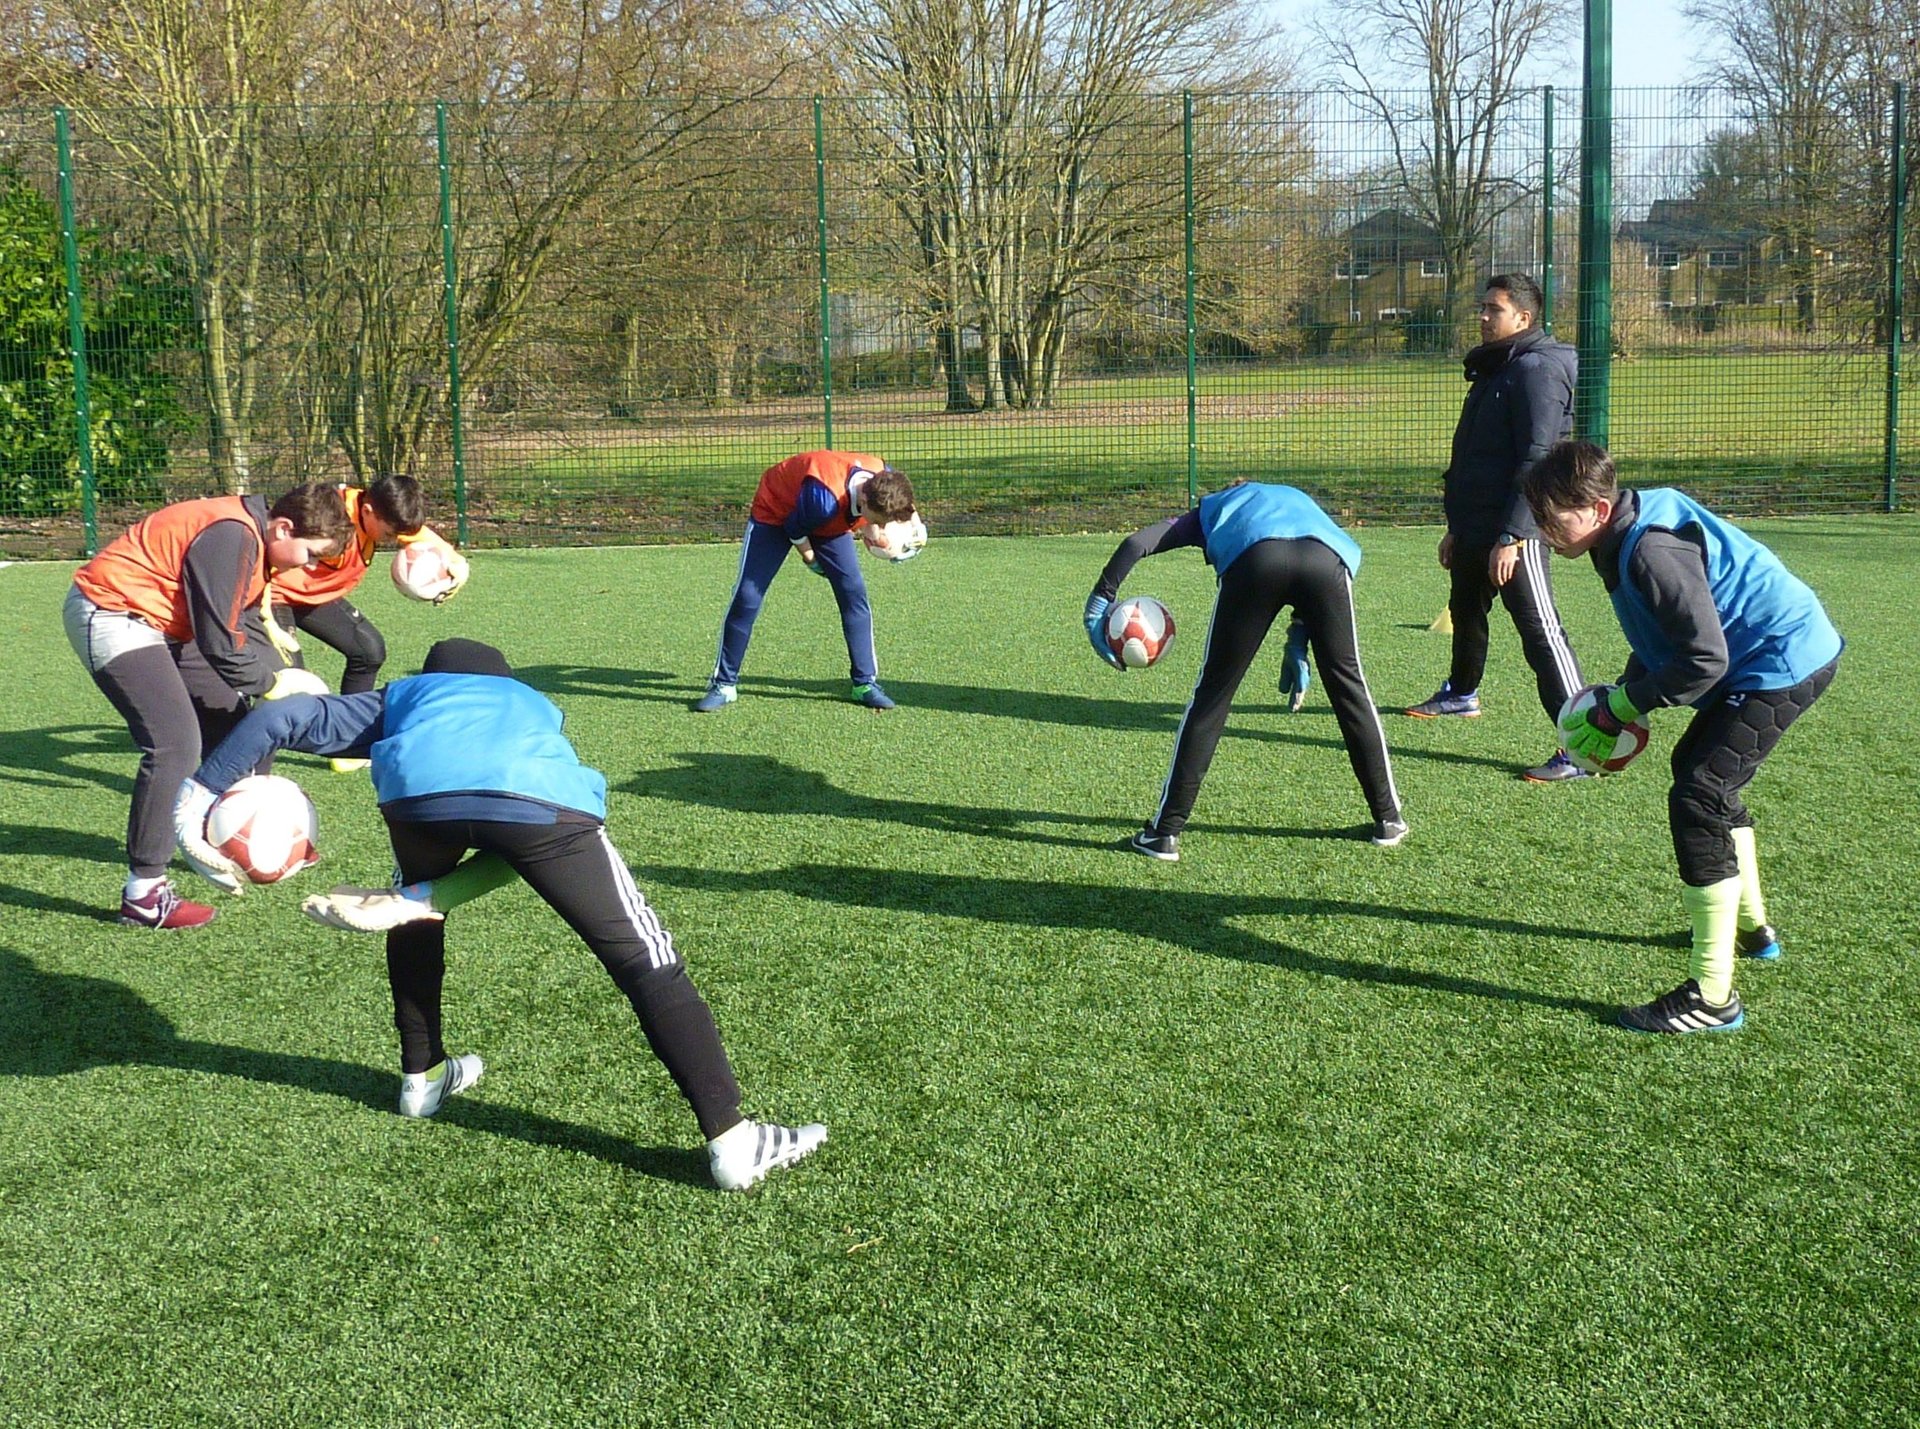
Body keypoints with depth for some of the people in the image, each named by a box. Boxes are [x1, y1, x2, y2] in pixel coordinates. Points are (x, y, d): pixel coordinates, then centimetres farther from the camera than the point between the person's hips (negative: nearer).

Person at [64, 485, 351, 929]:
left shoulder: (254, 539, 5)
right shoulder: (231, 536, -27)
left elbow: (243, 625, 10)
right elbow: (220, 643, -27)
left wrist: (284, 673, -5)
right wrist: (272, 683, -12)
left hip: (154, 621, 11)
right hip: (109, 615, -11)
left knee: (229, 720, 15)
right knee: (175, 744, -20)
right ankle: (143, 895, -16)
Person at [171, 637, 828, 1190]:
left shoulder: (400, 697, 44)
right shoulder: (532, 703, 45)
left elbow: (282, 717, 33)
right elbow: (505, 855, 32)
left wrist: (200, 792, 33)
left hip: (418, 788, 1)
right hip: (539, 797, -1)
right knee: (645, 961, 5)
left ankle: (423, 1077, 45)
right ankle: (730, 1139, 1)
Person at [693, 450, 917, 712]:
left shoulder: (883, 479, -27)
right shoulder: (824, 496, -46)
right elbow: (795, 528, -23)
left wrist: (870, 528, -10)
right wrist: (809, 556, -9)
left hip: (831, 521, 5)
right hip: (776, 511, -5)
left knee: (854, 591, -8)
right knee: (747, 597, -9)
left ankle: (865, 683, 1)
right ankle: (724, 685, 3)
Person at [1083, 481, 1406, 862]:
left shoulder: (1211, 508, 40)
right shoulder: (1296, 499, 45)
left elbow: (1136, 543, 23)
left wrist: (1100, 600, 23)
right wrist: (1298, 648, 26)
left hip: (1255, 559, -2)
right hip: (1327, 558, 2)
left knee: (1212, 694, 8)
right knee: (1348, 685, 18)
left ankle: (1166, 832, 10)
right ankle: (1388, 819, 24)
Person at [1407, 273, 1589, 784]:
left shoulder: (1536, 369, -13)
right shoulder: (1494, 368, 19)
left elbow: (1536, 460, -21)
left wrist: (1510, 536, -24)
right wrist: (1456, 526, 24)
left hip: (1515, 530, -10)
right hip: (1475, 527, 10)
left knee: (1540, 628, -13)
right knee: (1465, 609, 26)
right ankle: (1461, 694, 50)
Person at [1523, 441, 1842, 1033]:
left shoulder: (1652, 552, -27)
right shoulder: (1636, 525, 5)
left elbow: (1704, 660, -27)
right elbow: (1664, 634, 17)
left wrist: (1624, 703, -16)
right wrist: (1624, 692, 4)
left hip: (1783, 664, -11)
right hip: (1794, 652, 11)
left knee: (1697, 799, -15)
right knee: (1700, 768, 27)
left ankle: (1713, 998, -15)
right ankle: (1749, 927, 45)